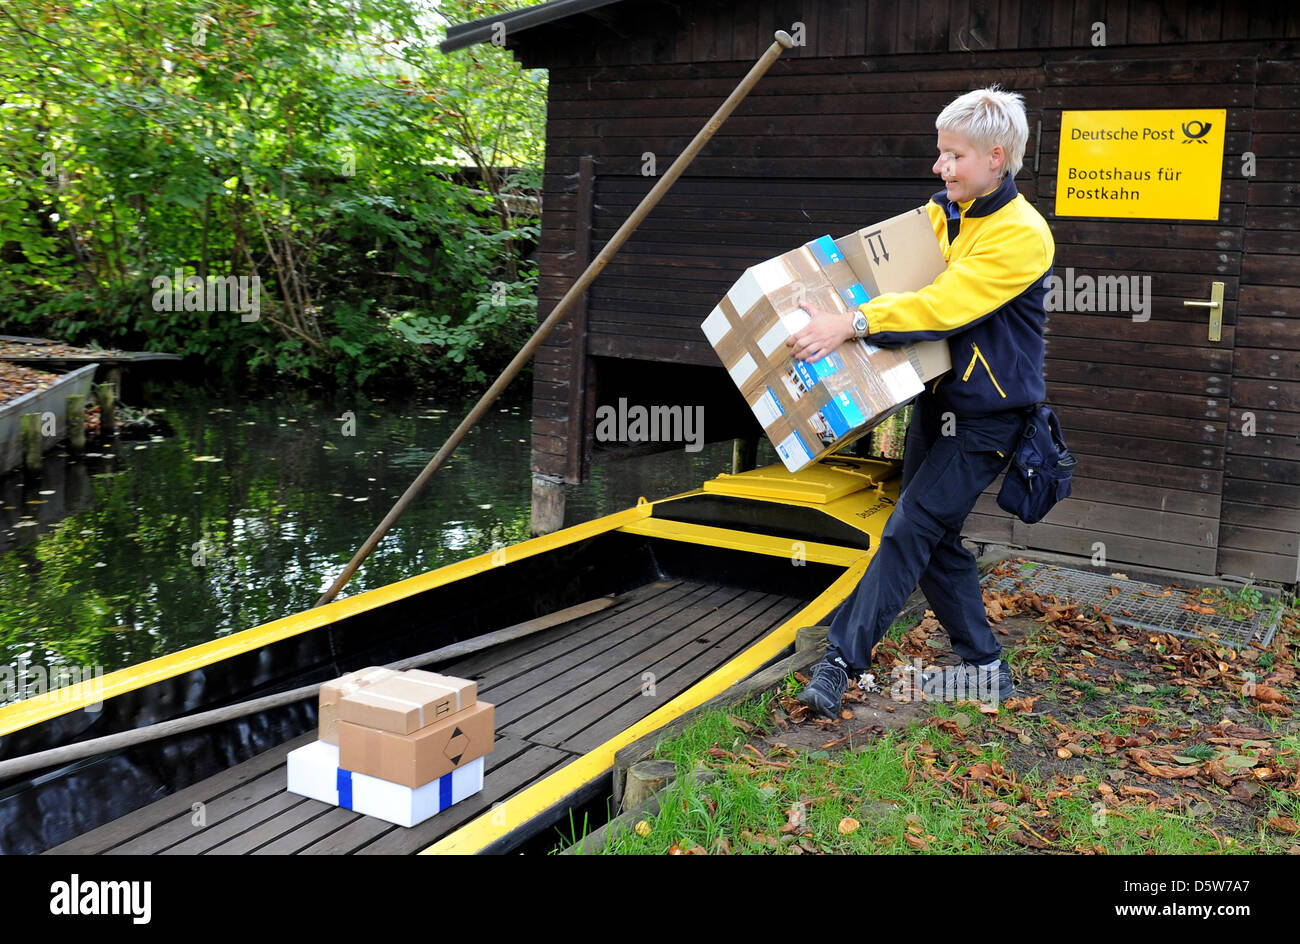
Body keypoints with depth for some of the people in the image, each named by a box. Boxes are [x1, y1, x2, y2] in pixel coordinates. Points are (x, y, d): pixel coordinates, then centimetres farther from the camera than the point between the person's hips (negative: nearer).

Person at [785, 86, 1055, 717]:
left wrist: (851, 325, -37)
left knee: (909, 529, -12)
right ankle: (983, 668, 24)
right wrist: (827, 306, -6)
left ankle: (841, 658, -8)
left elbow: (944, 304, -29)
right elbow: (889, 278, 13)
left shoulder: (1023, 235, -18)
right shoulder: (938, 215, 6)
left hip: (987, 413, -8)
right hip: (936, 398, 8)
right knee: (936, 539, 12)